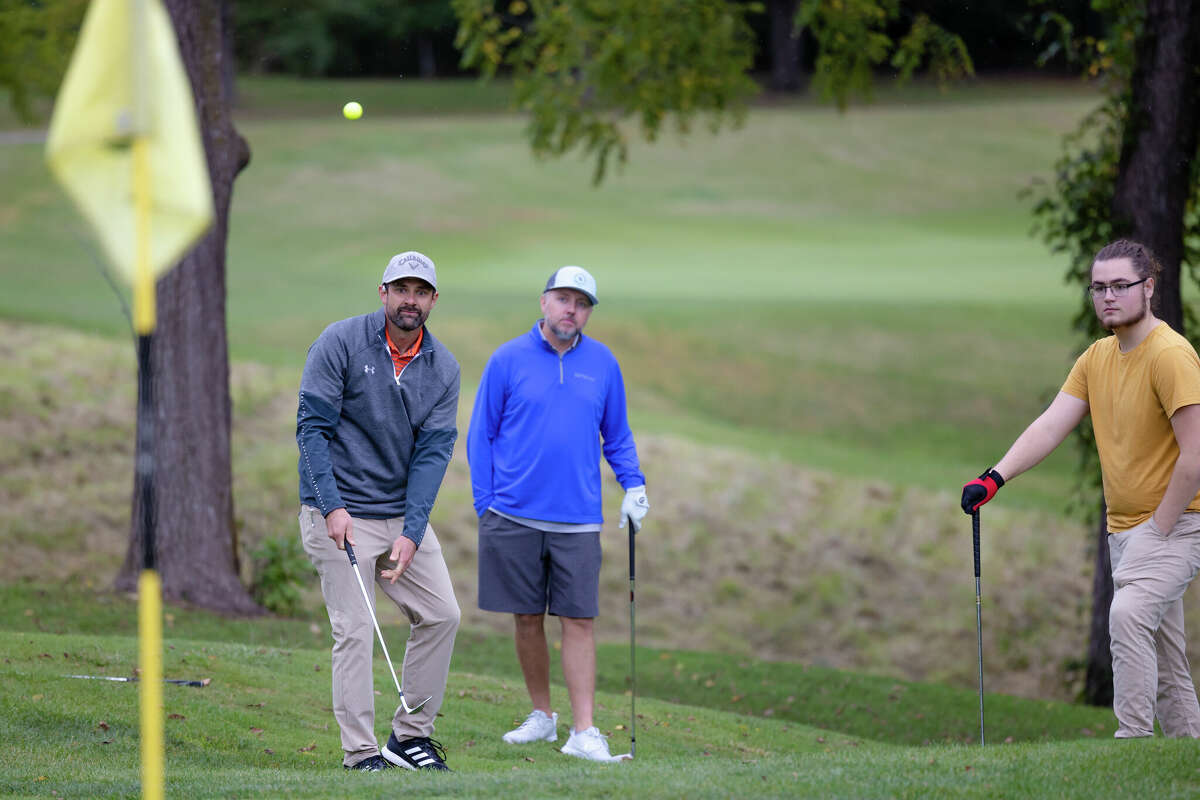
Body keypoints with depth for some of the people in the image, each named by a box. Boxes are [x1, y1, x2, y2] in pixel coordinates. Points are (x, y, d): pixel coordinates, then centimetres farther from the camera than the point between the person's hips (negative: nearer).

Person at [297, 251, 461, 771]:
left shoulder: (442, 368, 3)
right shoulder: (340, 343, -9)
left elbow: (433, 451, -4)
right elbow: (312, 426, -11)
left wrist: (411, 534, -15)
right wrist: (332, 507, -20)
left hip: (402, 513, 5)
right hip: (341, 516, -5)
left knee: (441, 614, 3)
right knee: (355, 629, -9)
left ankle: (410, 736, 15)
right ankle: (360, 752, -5)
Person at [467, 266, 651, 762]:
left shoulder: (602, 363, 7)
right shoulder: (507, 360, 1)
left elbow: (616, 435, 18)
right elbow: (481, 435, 5)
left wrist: (634, 484, 3)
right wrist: (486, 504, -1)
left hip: (577, 521, 1)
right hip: (514, 516, -1)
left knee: (578, 622, -4)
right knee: (527, 619, 7)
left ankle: (583, 732, -6)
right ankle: (542, 716, 22)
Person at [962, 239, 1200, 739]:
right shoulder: (1097, 358, 10)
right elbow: (1051, 425, 2)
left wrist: (1158, 530, -17)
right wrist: (995, 477, -12)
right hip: (1123, 528, 8)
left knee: (1129, 614, -29)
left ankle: (1133, 737, -31)